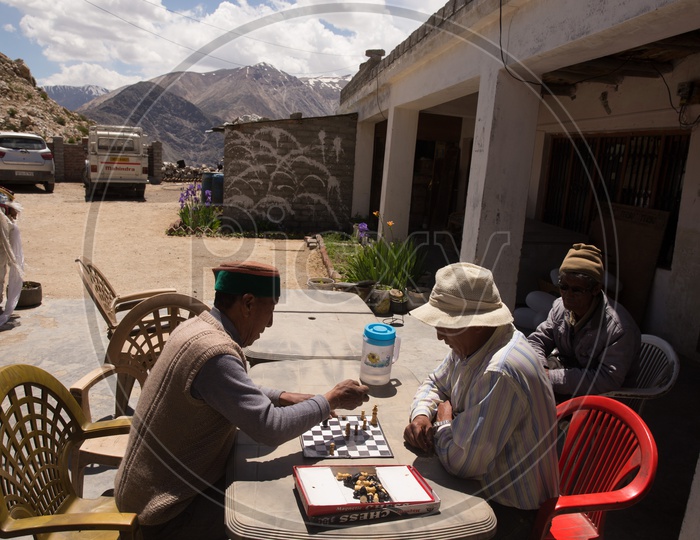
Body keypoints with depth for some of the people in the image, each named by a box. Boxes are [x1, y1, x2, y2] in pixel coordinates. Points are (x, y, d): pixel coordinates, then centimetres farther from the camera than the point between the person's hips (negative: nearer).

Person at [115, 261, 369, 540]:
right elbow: (271, 428, -31)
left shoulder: (198, 326, -1)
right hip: (167, 511, -9)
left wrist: (283, 397, 1)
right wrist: (331, 400, -18)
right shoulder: (214, 352, -31)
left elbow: (234, 390, 14)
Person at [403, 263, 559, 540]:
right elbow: (434, 383, 12)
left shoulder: (500, 372, -34)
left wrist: (443, 422, -12)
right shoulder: (469, 343, -5)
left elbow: (462, 461, -32)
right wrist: (421, 415, -9)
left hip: (508, 507, -8)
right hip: (484, 481, 8)